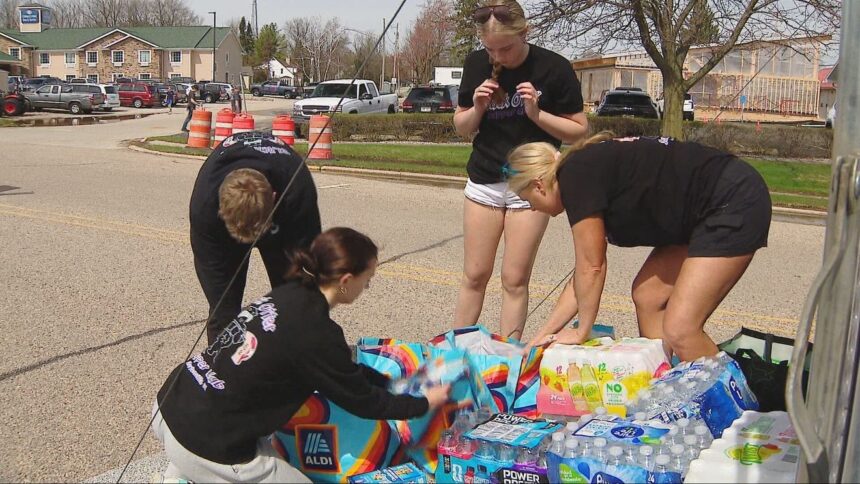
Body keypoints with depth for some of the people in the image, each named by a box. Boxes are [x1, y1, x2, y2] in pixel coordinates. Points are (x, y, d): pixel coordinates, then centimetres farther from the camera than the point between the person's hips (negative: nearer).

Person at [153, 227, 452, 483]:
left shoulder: (289, 295, 3)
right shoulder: (316, 335, -20)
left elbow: (342, 368, 19)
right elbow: (362, 401, -4)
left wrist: (390, 381, 27)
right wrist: (424, 404, 10)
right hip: (204, 446, -9)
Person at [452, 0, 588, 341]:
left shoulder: (554, 68, -11)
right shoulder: (476, 65, -2)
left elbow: (578, 130, -6)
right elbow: (462, 128, 8)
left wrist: (536, 113, -20)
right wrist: (477, 109, -13)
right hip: (484, 181, 3)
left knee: (515, 280, 1)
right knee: (474, 275, 7)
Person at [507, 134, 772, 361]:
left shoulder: (576, 176, -13)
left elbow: (591, 267, -10)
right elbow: (584, 277, 18)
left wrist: (582, 331, 5)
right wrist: (541, 337, 21)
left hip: (734, 203, -10)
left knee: (680, 331, -14)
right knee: (646, 296, 12)